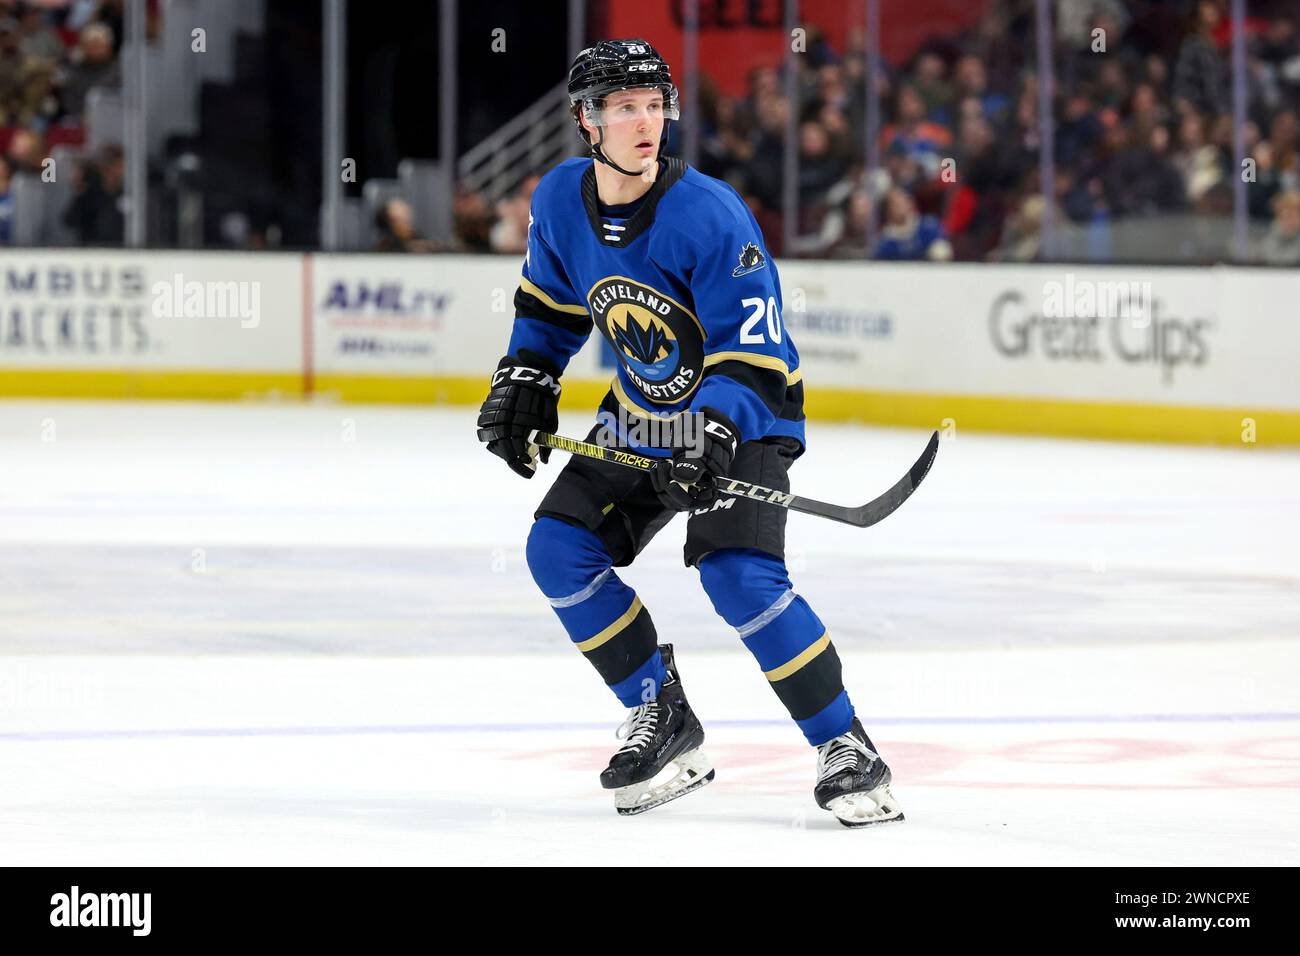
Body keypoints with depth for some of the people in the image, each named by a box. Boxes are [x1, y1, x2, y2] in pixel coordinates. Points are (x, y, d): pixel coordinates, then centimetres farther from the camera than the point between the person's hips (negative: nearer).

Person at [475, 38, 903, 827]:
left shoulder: (712, 216, -25)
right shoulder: (560, 201, -6)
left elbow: (751, 354, -25)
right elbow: (551, 303, 15)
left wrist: (714, 436, -38)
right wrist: (522, 384, 6)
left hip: (742, 419, -7)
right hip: (639, 420, 7)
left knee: (739, 576, -25)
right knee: (559, 550, -6)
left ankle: (847, 751, -15)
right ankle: (662, 718, 8)